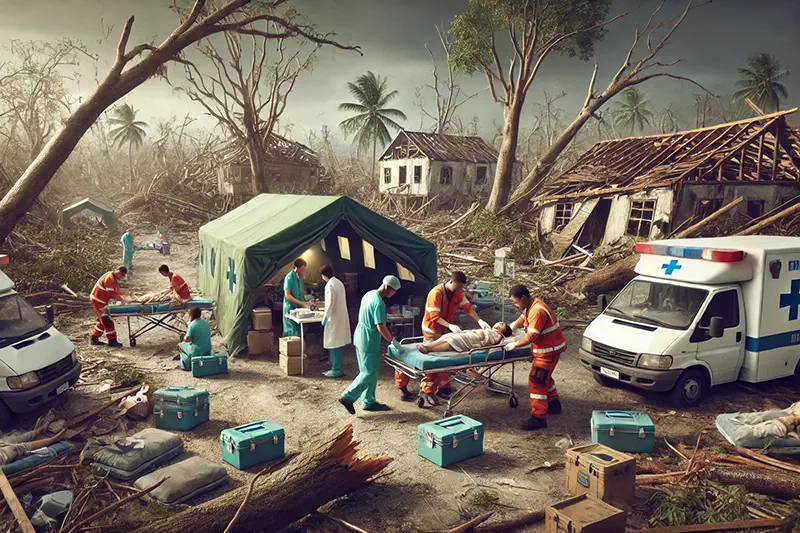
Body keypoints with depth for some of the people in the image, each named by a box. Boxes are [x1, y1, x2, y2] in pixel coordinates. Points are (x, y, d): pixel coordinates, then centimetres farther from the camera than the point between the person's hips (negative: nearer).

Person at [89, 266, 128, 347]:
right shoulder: (109, 278, -23)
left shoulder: (115, 278, 9)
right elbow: (111, 294, -25)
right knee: (107, 321, -8)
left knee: (104, 321, 17)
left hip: (102, 301, 10)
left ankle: (94, 338, 26)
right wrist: (121, 299, -19)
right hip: (98, 301, -10)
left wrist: (121, 297, -2)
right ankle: (112, 341, -3)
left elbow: (116, 292, 13)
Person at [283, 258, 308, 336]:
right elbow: (287, 295, -18)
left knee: (299, 331, 7)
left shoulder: (300, 277, 9)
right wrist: (301, 303, -22)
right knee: (293, 333, -6)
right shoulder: (289, 278, -15)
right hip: (291, 308, -7)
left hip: (299, 307, 7)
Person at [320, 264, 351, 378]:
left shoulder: (329, 285, -15)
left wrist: (325, 318, -12)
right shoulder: (339, 282, 11)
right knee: (336, 345, 14)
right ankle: (336, 368, 20)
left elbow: (330, 303, -19)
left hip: (334, 318, -9)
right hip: (341, 316, 9)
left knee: (333, 345, -2)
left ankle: (336, 370, 3)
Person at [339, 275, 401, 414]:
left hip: (360, 336, 10)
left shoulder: (369, 294, 7)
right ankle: (348, 397, 1)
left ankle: (368, 401, 21)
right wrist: (393, 341, -15)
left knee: (368, 371, 15)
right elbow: (381, 327, -24)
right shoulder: (379, 303, -22)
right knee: (369, 373, -1)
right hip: (369, 340, -10)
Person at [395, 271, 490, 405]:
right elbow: (435, 317, -26)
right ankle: (429, 391, 4)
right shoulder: (436, 293, -25)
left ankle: (443, 388, 21)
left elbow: (467, 307, -6)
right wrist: (450, 326, -37)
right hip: (433, 331, -7)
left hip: (447, 330, 7)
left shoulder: (458, 293, -3)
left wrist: (480, 321, -19)